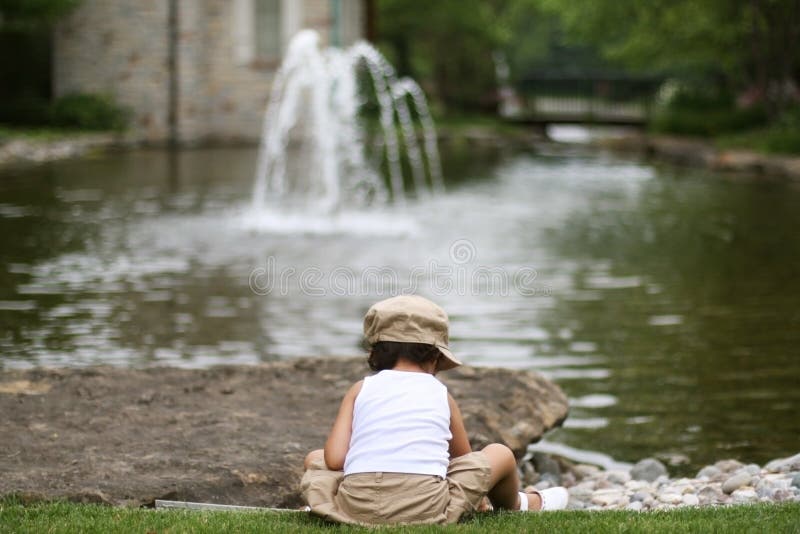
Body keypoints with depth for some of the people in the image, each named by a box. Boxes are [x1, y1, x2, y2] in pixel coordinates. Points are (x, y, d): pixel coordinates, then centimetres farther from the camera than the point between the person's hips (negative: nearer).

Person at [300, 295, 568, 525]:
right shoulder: (441, 395, 14)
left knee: (315, 459, 31)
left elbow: (334, 459, 4)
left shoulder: (361, 389, 14)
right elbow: (465, 461, 25)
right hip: (426, 509, -1)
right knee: (501, 454, 23)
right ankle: (516, 505, 51)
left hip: (356, 507, 1)